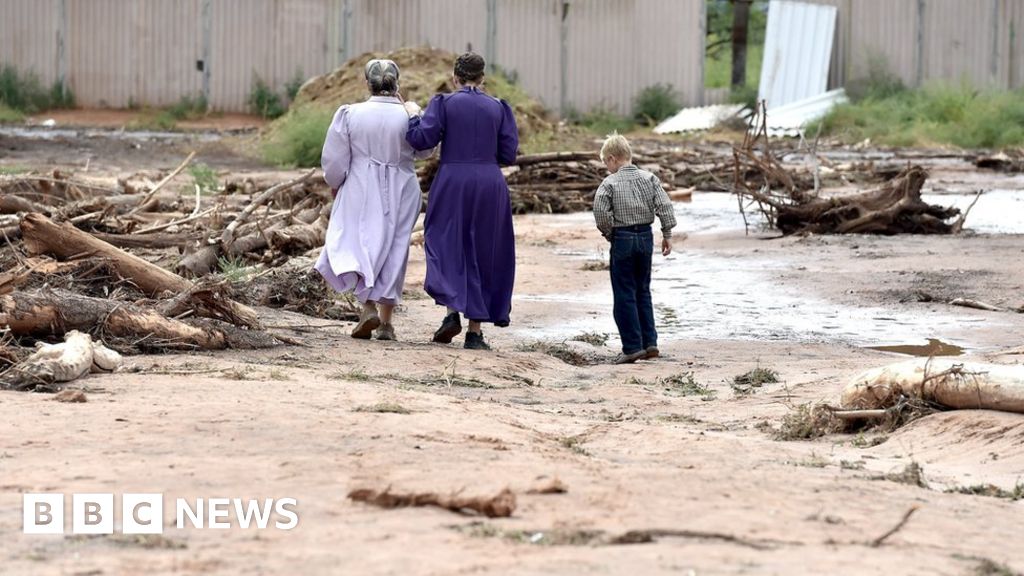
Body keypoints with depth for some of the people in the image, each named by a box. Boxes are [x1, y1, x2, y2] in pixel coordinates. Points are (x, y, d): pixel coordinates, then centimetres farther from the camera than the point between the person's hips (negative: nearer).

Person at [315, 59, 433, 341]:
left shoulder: (350, 114, -10)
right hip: (400, 194, 1)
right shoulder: (408, 116, -9)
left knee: (356, 245, 9)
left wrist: (335, 185, 15)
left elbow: (334, 161, -5)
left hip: (362, 192, -1)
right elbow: (423, 150, 11)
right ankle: (385, 321, 13)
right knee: (393, 252, 11)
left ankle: (368, 305, -14)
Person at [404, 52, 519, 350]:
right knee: (483, 255, 8)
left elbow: (422, 139, -9)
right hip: (489, 185, 2)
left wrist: (414, 115, 9)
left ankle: (452, 311, -10)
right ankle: (475, 331, 5)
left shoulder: (444, 104, -2)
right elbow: (508, 153, 3)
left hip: (453, 183, -2)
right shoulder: (498, 108, 5)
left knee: (447, 246, 12)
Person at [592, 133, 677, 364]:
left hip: (622, 239, -5)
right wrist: (667, 235, 1)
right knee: (643, 291, 16)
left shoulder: (609, 183, -8)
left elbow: (601, 212, -19)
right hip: (646, 236, 5)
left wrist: (608, 233, -3)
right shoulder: (649, 178, 2)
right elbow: (664, 205, -5)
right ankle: (650, 342, 14)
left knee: (624, 295, 1)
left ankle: (632, 347, -1)